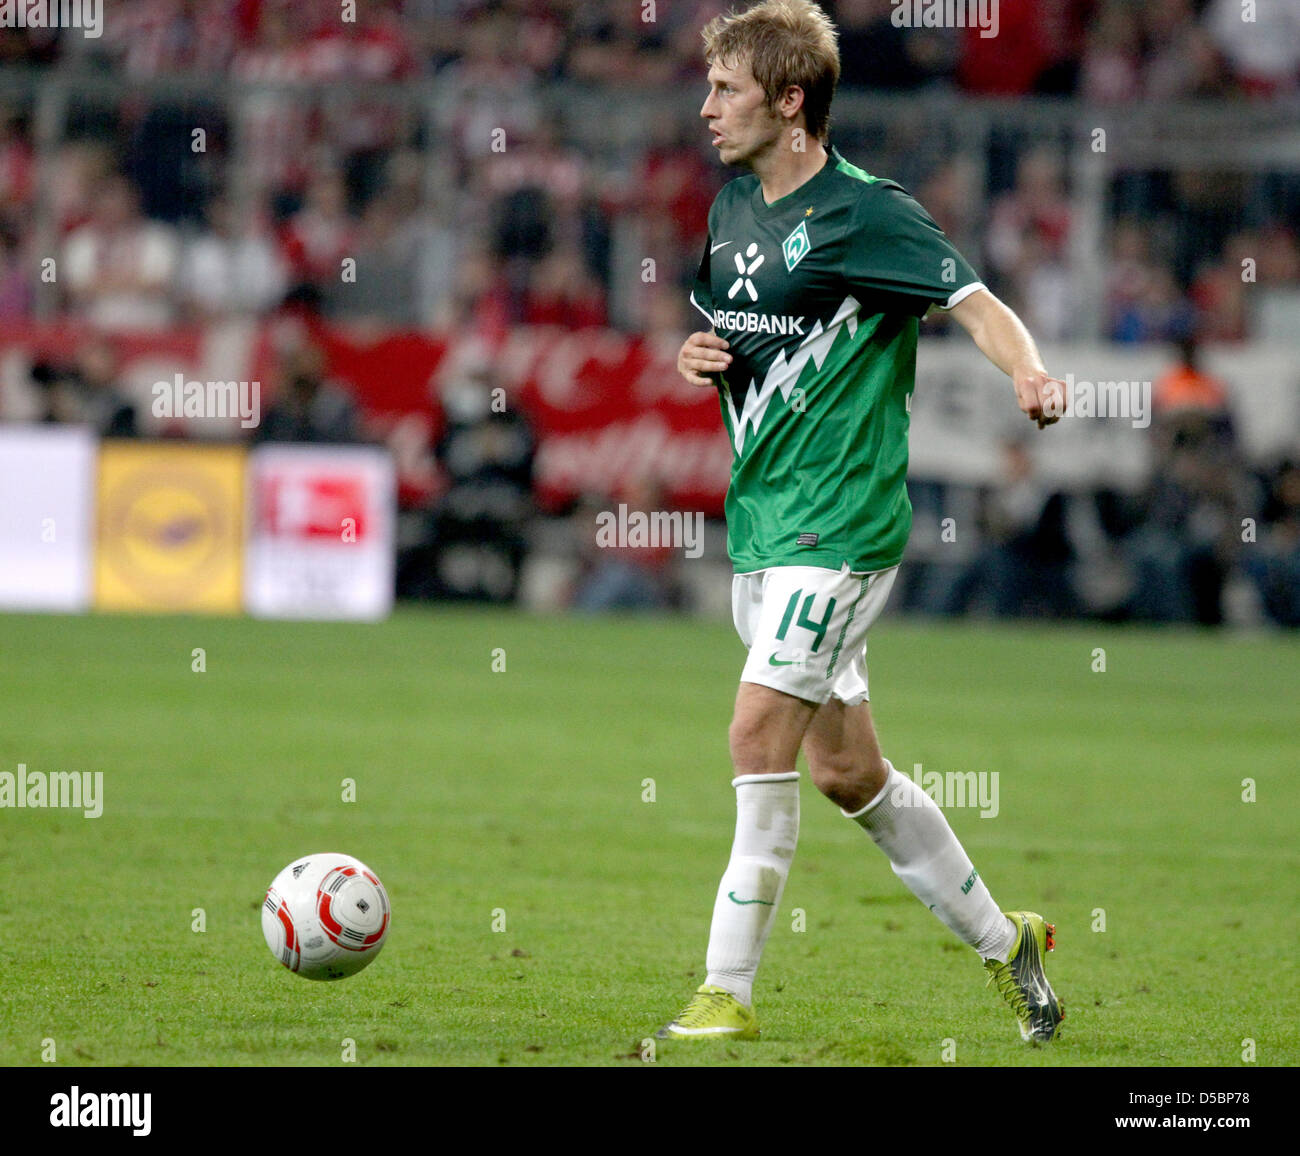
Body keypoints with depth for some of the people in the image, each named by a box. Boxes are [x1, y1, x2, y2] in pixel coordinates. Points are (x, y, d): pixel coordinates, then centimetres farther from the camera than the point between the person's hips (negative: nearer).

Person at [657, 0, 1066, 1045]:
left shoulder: (864, 212, -11)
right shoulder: (734, 210, 13)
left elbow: (978, 304, -19)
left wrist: (1030, 373, -39)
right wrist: (697, 356, 3)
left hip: (840, 518, -8)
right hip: (759, 518, 8)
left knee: (761, 732, -16)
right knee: (845, 768, 12)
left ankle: (728, 992, -11)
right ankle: (1003, 943, 27)